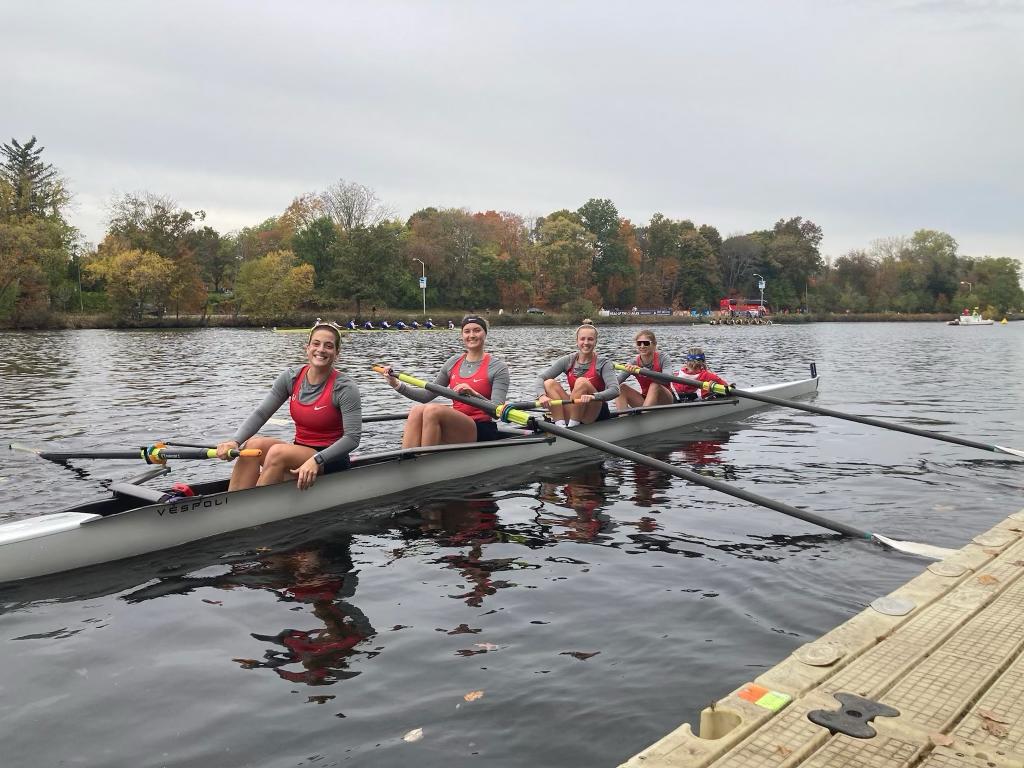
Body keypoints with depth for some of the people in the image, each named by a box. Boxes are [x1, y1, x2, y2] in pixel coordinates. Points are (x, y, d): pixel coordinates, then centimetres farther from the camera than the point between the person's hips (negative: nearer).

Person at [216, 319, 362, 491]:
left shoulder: (345, 388, -14)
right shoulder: (292, 377, 1)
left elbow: (352, 437, -20)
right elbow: (261, 413, -3)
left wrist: (316, 461, -31)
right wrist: (235, 441, -20)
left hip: (331, 462, -5)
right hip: (300, 452, 5)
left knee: (278, 451, -29)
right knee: (254, 444, -20)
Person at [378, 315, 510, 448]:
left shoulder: (498, 368, -2)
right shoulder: (453, 362, 14)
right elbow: (428, 395, 17)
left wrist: (473, 394, -29)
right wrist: (398, 385, 4)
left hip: (482, 431, -5)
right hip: (457, 426, 5)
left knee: (432, 410, -28)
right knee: (417, 411, -23)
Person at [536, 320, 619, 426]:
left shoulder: (603, 363, -6)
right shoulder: (568, 361, 3)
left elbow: (615, 391, -21)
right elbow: (541, 378, -5)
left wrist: (593, 396, -40)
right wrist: (542, 395, -28)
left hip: (596, 415, -4)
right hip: (573, 412, 4)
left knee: (582, 381, -28)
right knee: (549, 383, -15)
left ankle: (572, 426, -24)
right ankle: (560, 426, -26)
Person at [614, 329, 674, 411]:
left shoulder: (662, 358, -12)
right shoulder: (635, 363, -4)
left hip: (665, 401, -3)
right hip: (645, 400, 3)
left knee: (655, 385, -33)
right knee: (621, 388, -17)